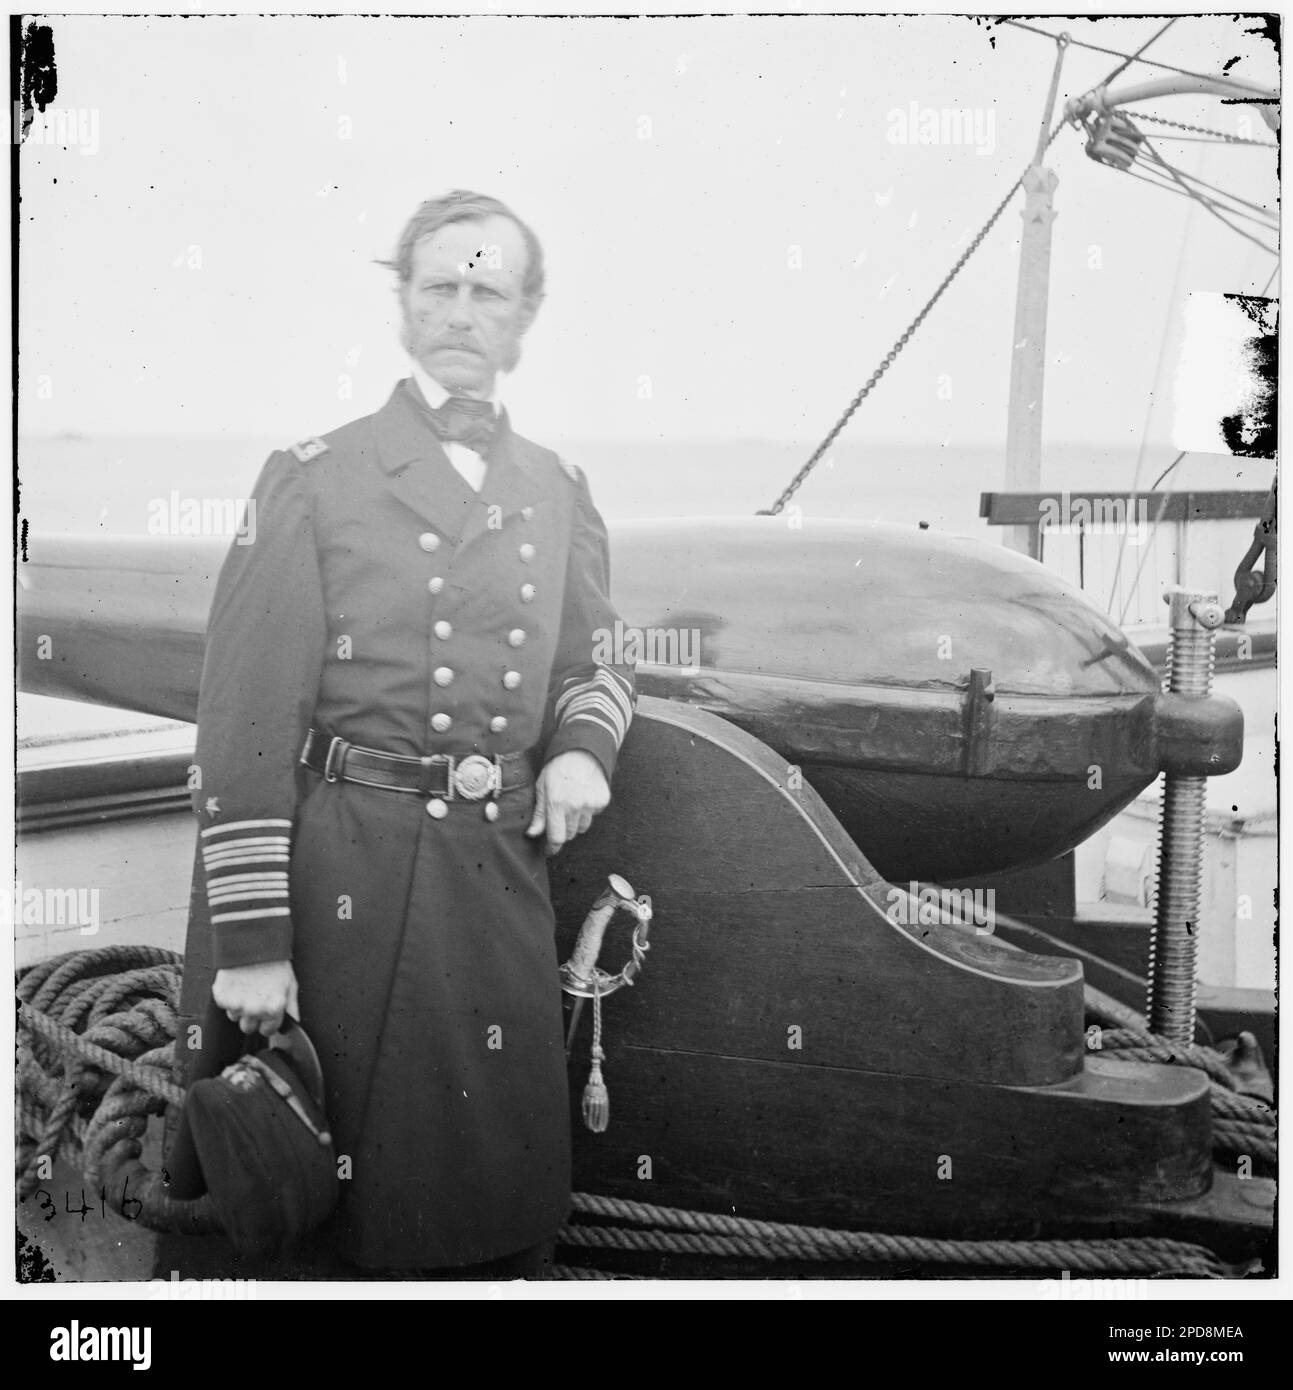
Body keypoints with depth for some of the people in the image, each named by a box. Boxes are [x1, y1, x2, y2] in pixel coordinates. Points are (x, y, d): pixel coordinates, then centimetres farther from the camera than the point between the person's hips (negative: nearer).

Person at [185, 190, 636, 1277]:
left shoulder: (559, 491, 11)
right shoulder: (312, 480, -3)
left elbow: (595, 656, 23)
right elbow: (246, 722, -6)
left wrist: (583, 748, -1)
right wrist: (251, 942, -9)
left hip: (508, 867, 4)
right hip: (353, 876, -4)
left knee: (520, 1184, 12)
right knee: (372, 1181, 7)